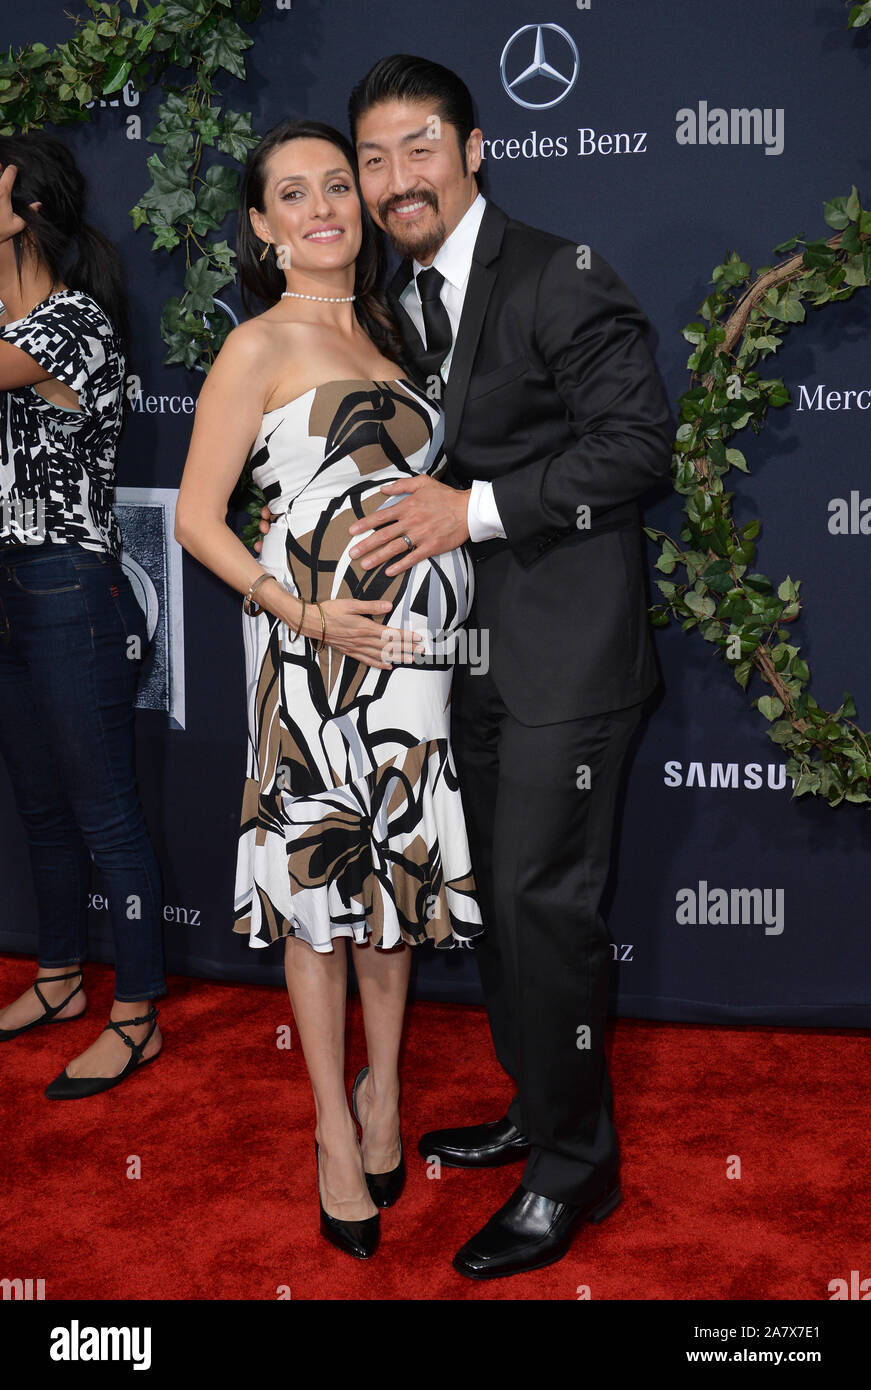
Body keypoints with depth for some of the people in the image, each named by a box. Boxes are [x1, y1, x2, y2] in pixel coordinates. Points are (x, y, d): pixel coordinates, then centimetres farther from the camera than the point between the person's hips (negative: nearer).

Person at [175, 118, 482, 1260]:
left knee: (398, 865, 12)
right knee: (319, 876, 4)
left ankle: (385, 1089, 30)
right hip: (314, 645, -5)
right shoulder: (259, 349, -5)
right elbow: (198, 517, -6)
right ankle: (336, 1129, 19)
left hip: (417, 641, 6)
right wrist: (303, 612, -17)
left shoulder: (386, 327, 14)